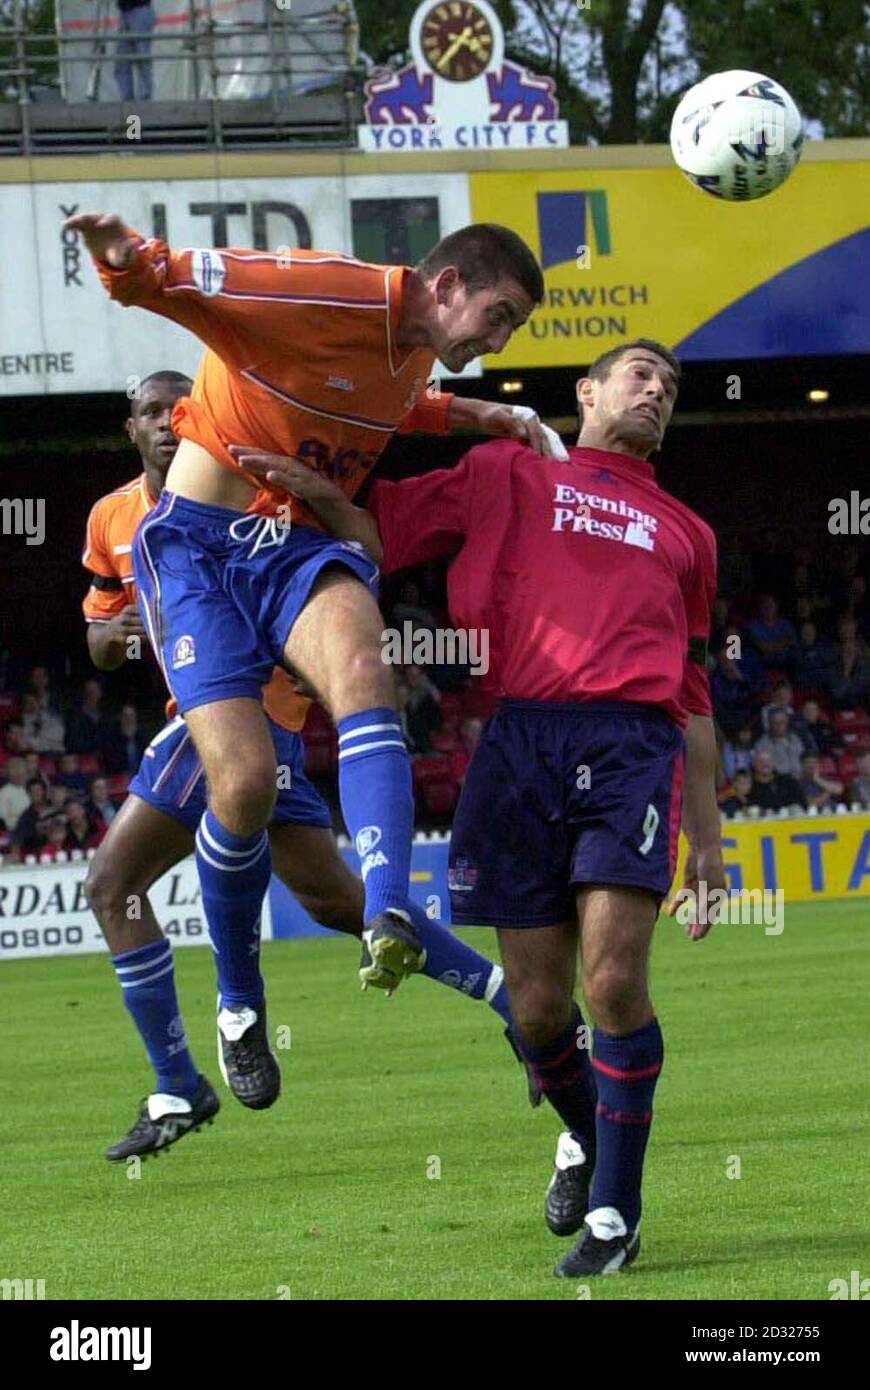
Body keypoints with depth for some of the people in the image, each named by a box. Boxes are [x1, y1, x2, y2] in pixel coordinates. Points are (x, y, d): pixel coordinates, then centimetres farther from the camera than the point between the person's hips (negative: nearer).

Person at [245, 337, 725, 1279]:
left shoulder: (684, 533, 26)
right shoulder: (509, 477, 20)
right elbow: (378, 534, 17)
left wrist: (706, 837, 21)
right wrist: (312, 490, -4)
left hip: (636, 749, 0)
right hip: (523, 740, 0)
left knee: (614, 979, -16)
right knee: (538, 1006, -1)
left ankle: (615, 1210, -4)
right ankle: (584, 1137, 31)